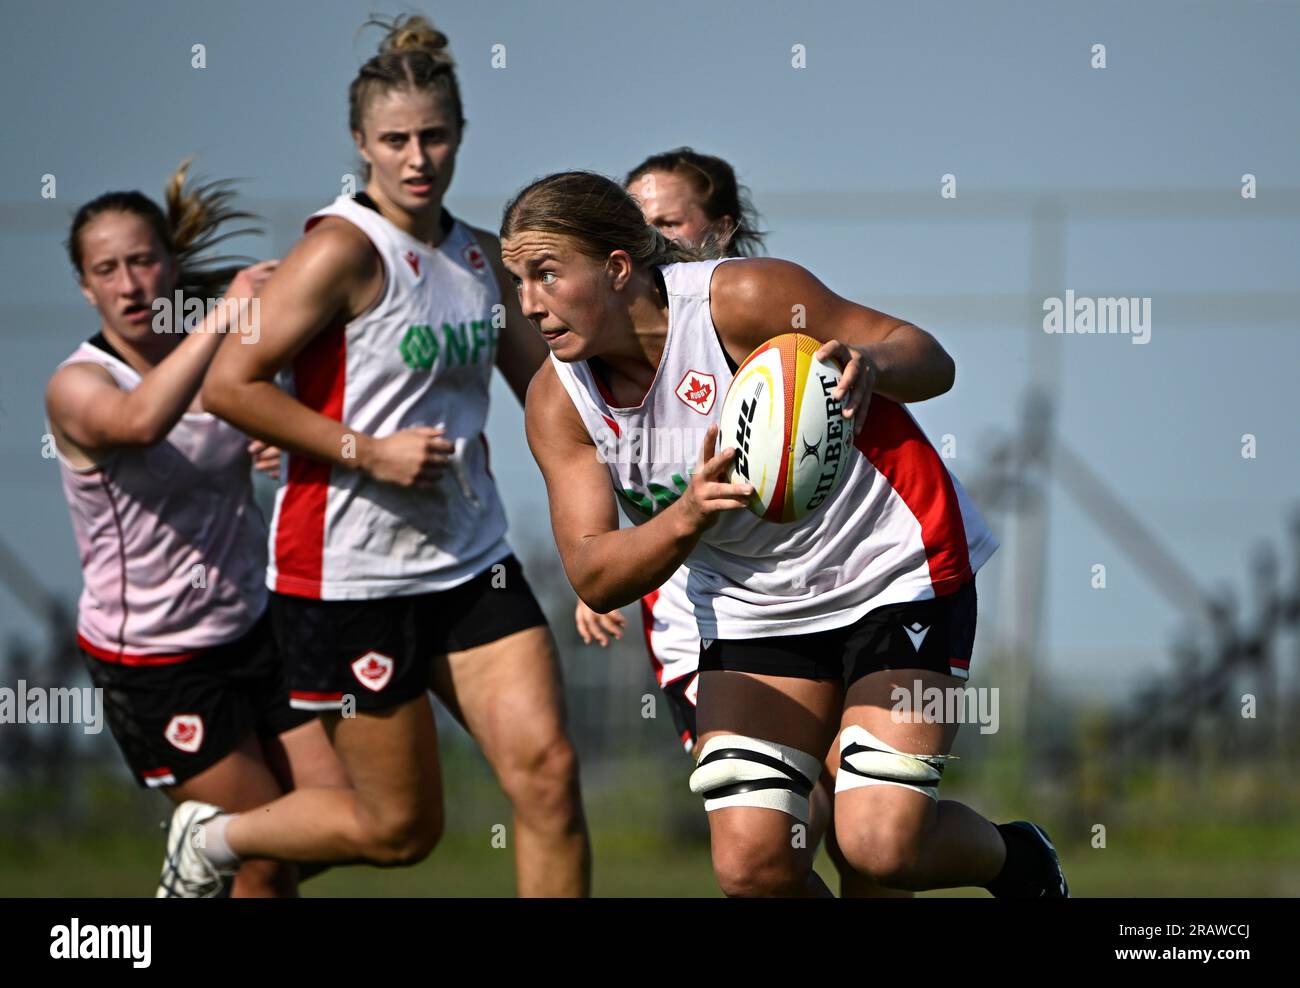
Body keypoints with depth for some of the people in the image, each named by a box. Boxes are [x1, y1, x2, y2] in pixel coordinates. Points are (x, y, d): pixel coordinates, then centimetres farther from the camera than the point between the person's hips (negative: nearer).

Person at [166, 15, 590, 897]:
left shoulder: (481, 255, 10)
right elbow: (229, 383, -17)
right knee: (400, 827, 2)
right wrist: (366, 451, -19)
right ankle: (213, 839, 27)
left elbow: (544, 385, 25)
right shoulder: (346, 250, -13)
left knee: (548, 771, -10)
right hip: (351, 573, -6)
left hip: (473, 562, 6)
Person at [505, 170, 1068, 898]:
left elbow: (931, 361, -16)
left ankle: (1018, 861, 16)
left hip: (895, 566, -5)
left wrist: (869, 363, -41)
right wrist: (687, 516, -35)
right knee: (751, 864, -12)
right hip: (753, 611, 5)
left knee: (882, 844, -18)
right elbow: (593, 577, -15)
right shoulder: (559, 404, -8)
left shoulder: (742, 297, -21)